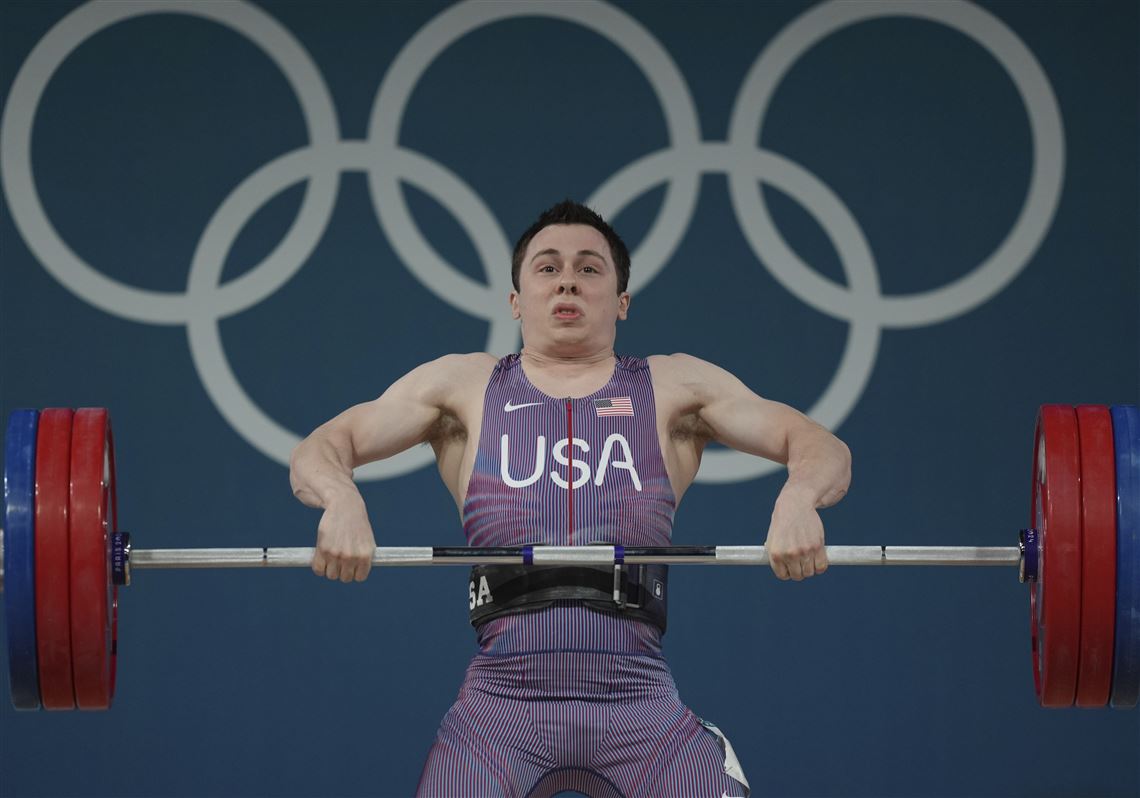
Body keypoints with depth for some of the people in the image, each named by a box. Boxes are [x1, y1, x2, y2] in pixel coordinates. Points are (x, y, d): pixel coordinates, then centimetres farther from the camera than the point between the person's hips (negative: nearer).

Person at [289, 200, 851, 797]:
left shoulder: (674, 388, 16)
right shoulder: (462, 386, 18)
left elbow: (825, 450, 10)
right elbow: (319, 449, 12)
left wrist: (798, 499, -16)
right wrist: (341, 500, -14)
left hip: (638, 700, 0)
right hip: (501, 698, 0)